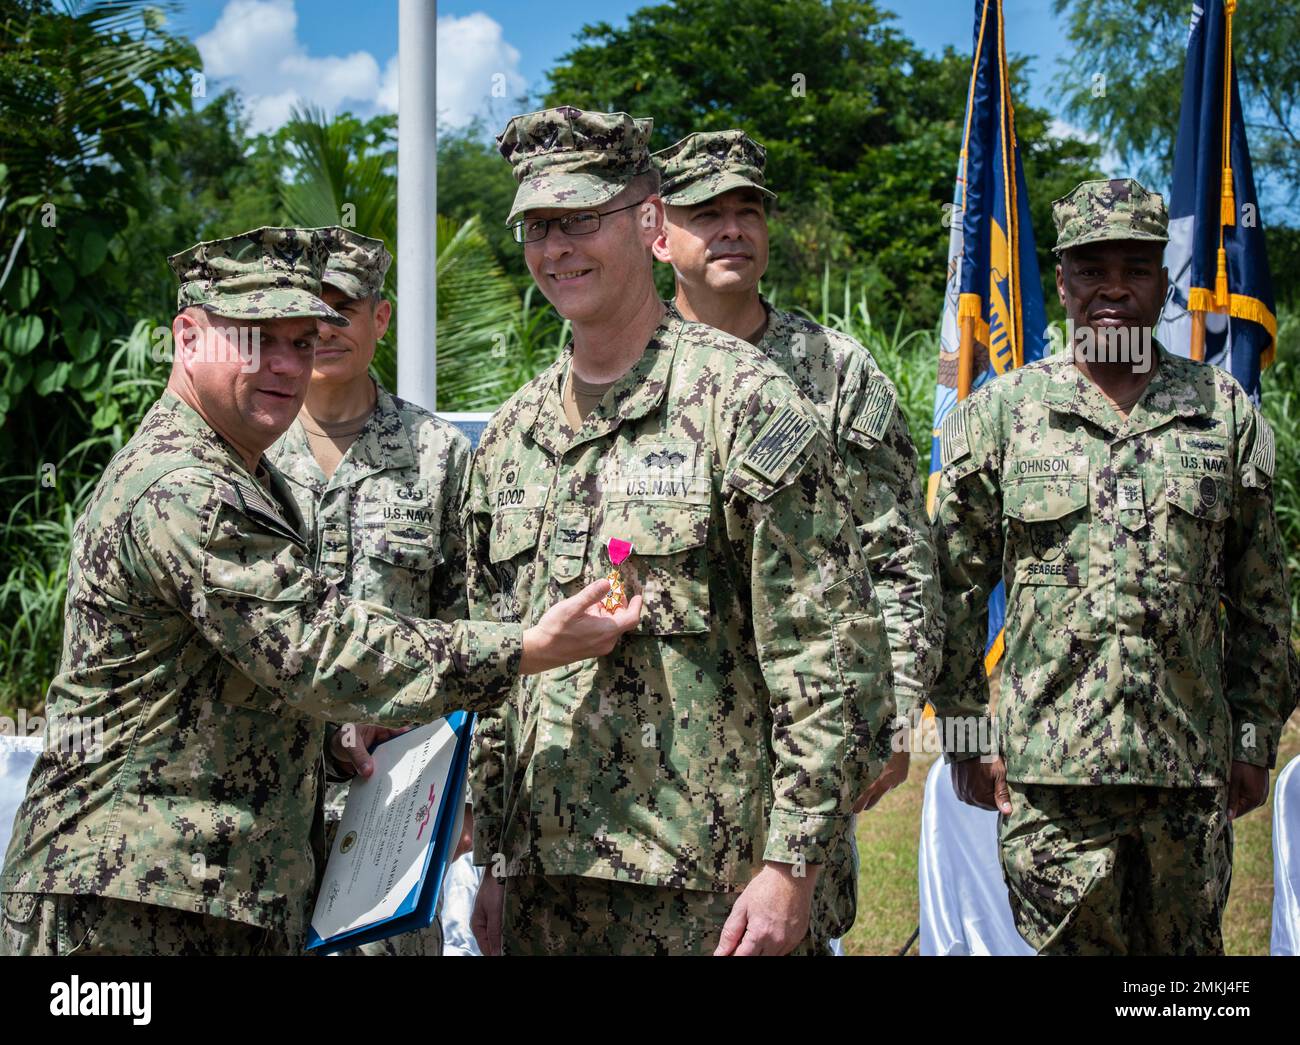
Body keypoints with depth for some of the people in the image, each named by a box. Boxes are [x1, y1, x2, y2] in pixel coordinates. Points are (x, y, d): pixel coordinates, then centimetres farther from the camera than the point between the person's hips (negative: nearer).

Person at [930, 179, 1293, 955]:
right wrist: (966, 734, 1)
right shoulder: (1001, 412, 3)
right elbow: (955, 587, 5)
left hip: (1191, 771, 2)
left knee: (1187, 947, 10)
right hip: (1048, 770, -1)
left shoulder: (1227, 413, 7)